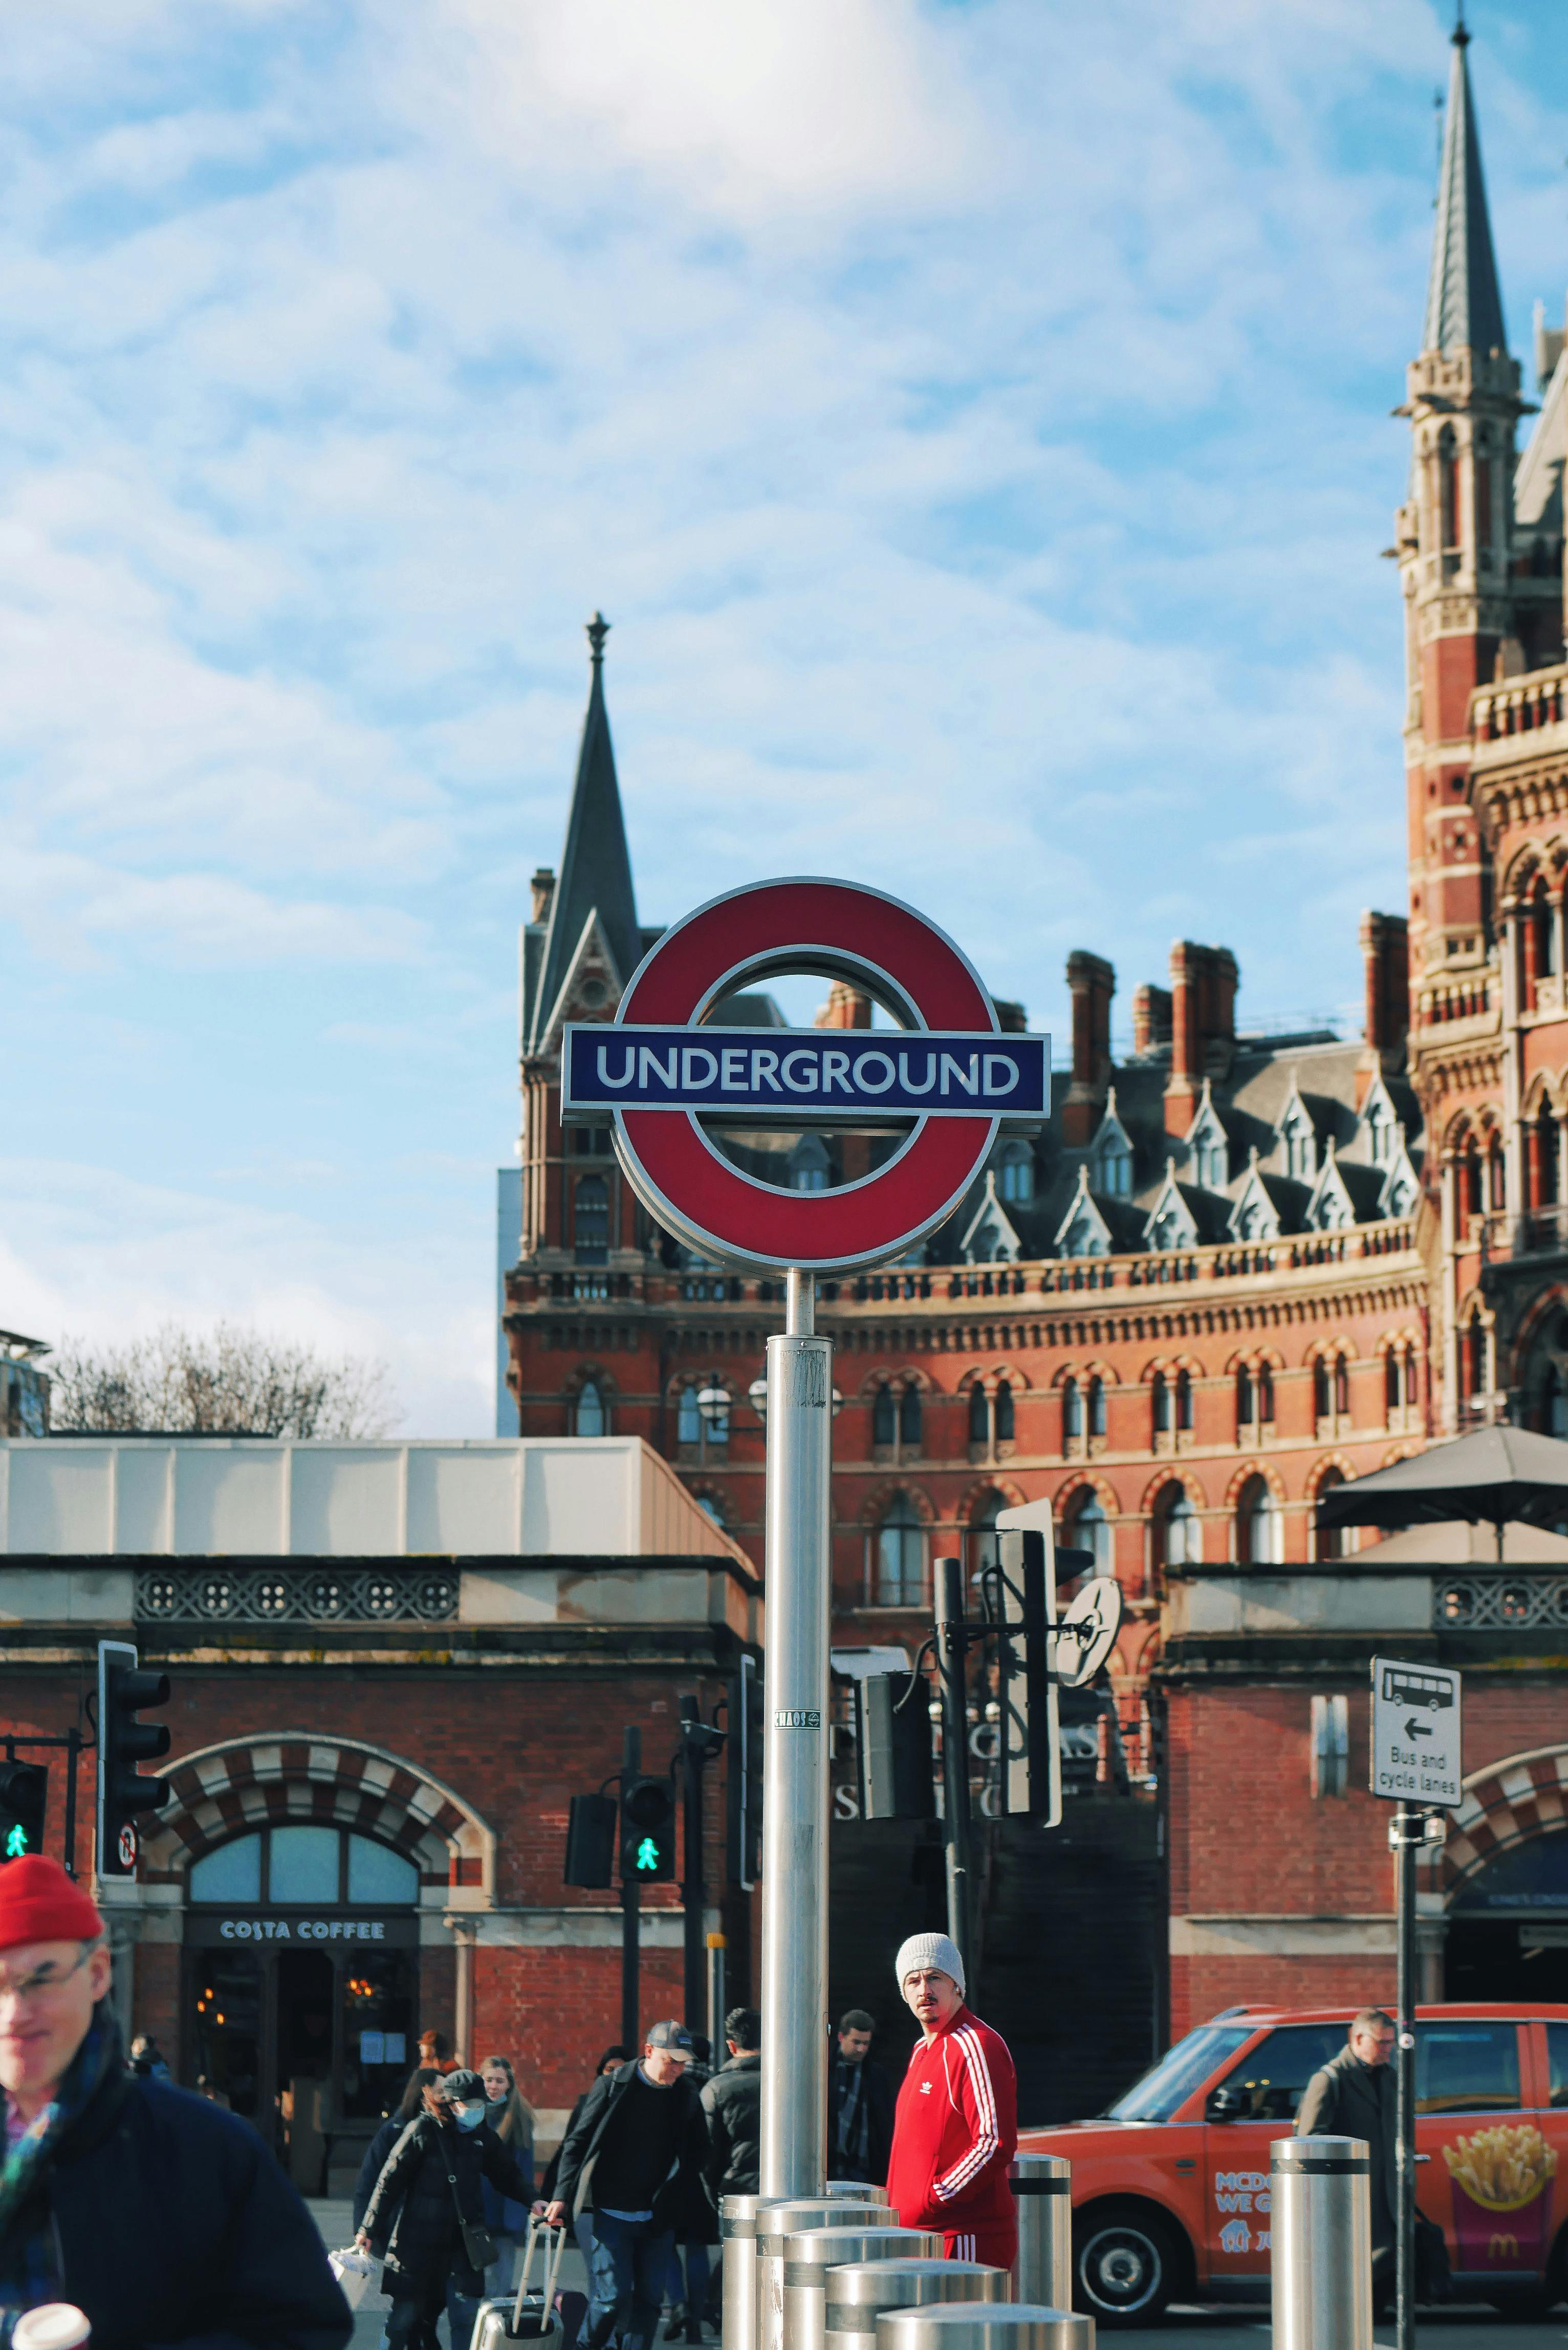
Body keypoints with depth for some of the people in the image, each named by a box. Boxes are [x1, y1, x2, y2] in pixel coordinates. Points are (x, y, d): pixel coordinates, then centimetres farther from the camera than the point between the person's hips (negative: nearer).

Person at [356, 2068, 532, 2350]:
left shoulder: (482, 2137, 7)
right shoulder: (423, 2131, -8)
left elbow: (508, 2176, 18)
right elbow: (389, 2181, -6)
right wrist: (368, 2229, -7)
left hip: (461, 2242, 4)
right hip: (416, 2240, -4)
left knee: (467, 2316, -4)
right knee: (405, 2314, 0)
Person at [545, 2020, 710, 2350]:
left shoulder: (687, 2097, 6)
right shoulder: (613, 2086, -3)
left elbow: (698, 2156, 14)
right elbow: (577, 2142, -2)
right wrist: (562, 2196, -10)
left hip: (658, 2218, 3)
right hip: (612, 2212, -3)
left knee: (649, 2296, 2)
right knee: (613, 2295, -8)